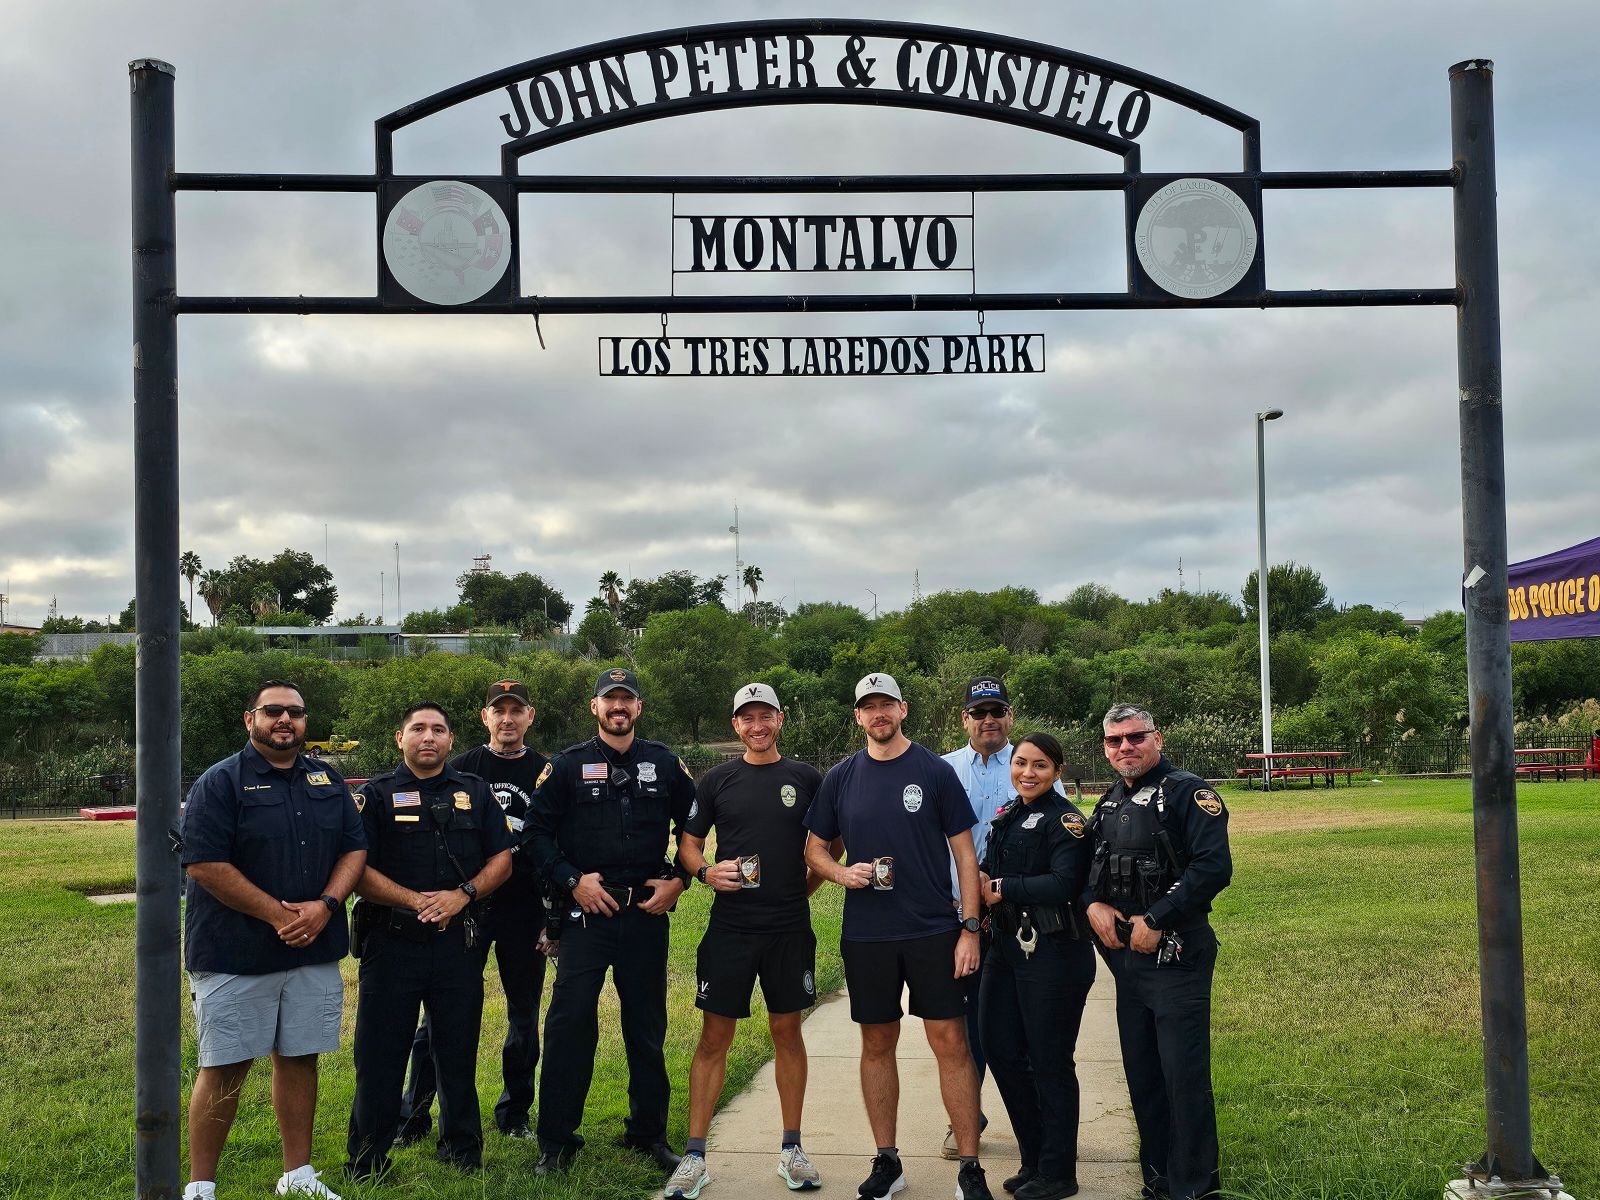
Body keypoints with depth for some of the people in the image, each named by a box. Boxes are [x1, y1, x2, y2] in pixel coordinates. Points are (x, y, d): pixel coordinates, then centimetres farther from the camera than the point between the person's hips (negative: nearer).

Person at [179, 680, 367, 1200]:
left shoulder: (328, 781, 11)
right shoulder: (221, 782, -6)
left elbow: (355, 848, 9)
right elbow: (204, 864, -14)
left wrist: (323, 906, -9)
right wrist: (278, 915, -16)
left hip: (314, 950, 5)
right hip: (235, 955, -4)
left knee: (299, 1058, 10)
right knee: (225, 1068, 0)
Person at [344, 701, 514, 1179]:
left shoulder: (475, 793, 11)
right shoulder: (377, 795, 3)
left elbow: (501, 860, 8)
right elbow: (358, 870, -5)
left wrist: (462, 895, -10)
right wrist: (416, 901, -15)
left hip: (460, 942, 2)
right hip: (392, 940, -2)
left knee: (458, 1051, 10)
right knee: (380, 1054, 3)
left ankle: (463, 1150, 23)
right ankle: (366, 1163, 14)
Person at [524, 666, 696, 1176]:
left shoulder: (665, 764, 7)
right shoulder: (568, 765, 2)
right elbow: (538, 830, 0)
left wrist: (678, 880, 2)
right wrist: (572, 880, -10)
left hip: (647, 913, 2)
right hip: (586, 911, -2)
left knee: (647, 1026, 10)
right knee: (569, 1022, -5)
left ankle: (649, 1132, 23)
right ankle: (556, 1140, 6)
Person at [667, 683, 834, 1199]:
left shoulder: (806, 778, 5)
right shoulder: (718, 780, 4)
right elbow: (688, 842, 8)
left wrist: (806, 887, 2)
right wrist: (706, 872, -11)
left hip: (790, 928, 1)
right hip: (730, 926, 0)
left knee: (787, 1030, 9)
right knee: (714, 1036, 1)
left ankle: (791, 1148, 20)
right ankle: (694, 1156, 7)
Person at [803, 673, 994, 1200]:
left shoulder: (935, 771, -2)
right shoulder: (841, 778, 5)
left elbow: (964, 853, -1)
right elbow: (814, 848, 13)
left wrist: (970, 928, -7)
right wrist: (841, 872, -9)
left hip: (934, 931, -2)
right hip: (866, 935, 3)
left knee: (950, 1041, -3)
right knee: (877, 1043, 10)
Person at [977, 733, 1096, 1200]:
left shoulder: (1064, 819, -10)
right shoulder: (1005, 815, 13)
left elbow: (1063, 884, -22)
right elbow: (988, 872, 18)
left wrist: (1002, 890, -16)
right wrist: (982, 884, -5)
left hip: (1052, 953, -8)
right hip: (1005, 947, 8)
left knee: (1049, 1061, 1)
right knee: (1001, 1051, 11)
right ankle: (1034, 1160, 27)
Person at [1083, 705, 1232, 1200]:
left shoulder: (1187, 792, -9)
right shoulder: (1110, 803, 14)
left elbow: (1214, 866, -20)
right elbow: (1085, 868, 20)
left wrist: (1155, 921, -19)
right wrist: (1093, 903, -2)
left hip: (1175, 951, -7)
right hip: (1125, 954, 8)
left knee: (1184, 1074, -4)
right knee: (1141, 1072, 14)